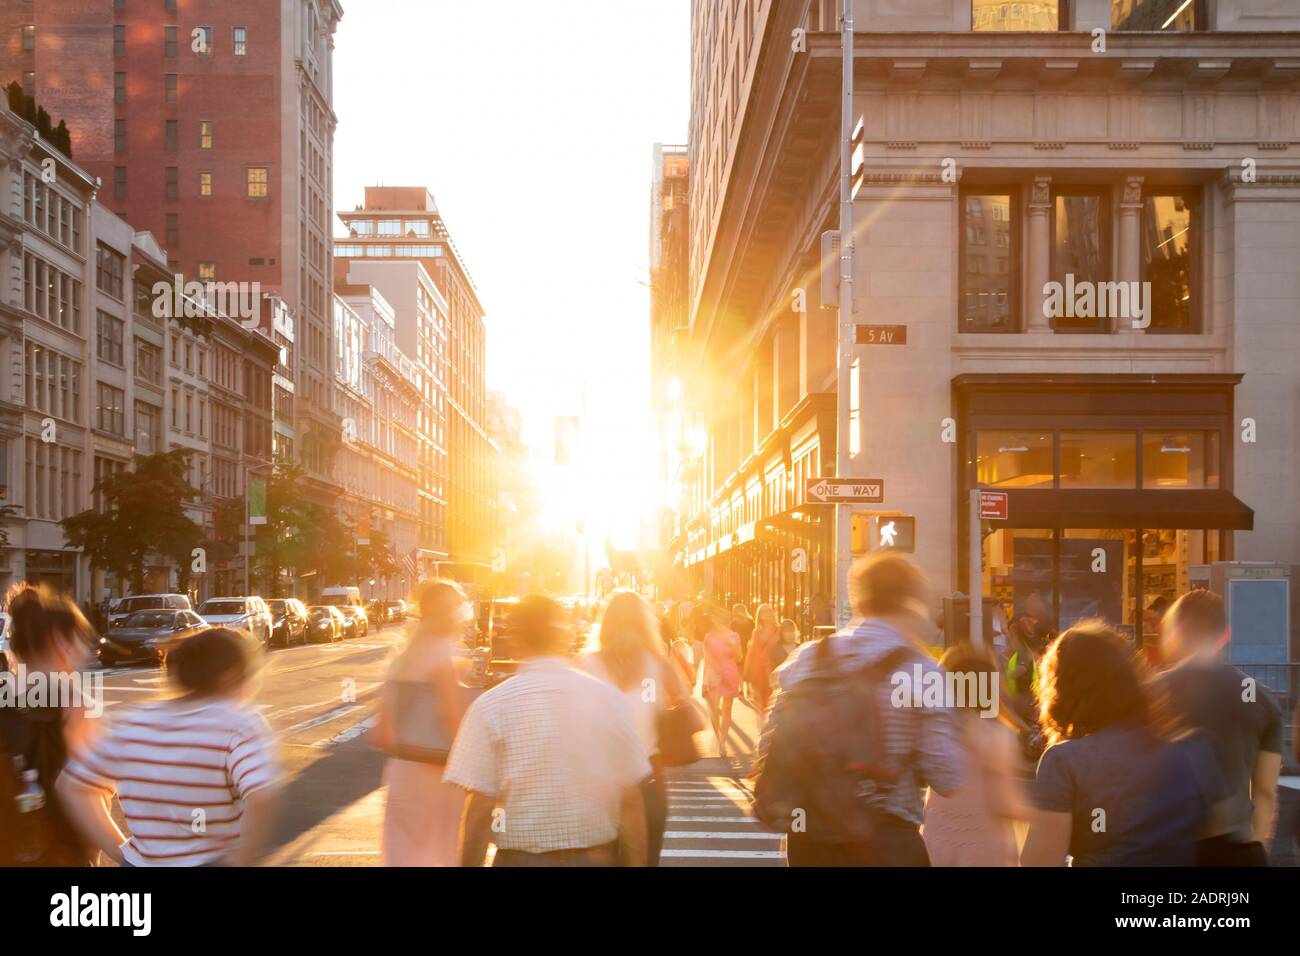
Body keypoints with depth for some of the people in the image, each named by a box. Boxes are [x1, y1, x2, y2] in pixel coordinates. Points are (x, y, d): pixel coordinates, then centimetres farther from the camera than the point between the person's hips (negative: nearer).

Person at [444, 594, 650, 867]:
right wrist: (635, 862, 8)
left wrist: (469, 863, 0)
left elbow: (479, 809, -11)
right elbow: (631, 801, -2)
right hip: (599, 858, 2)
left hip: (521, 859, -2)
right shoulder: (609, 698, -4)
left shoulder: (490, 705, -10)